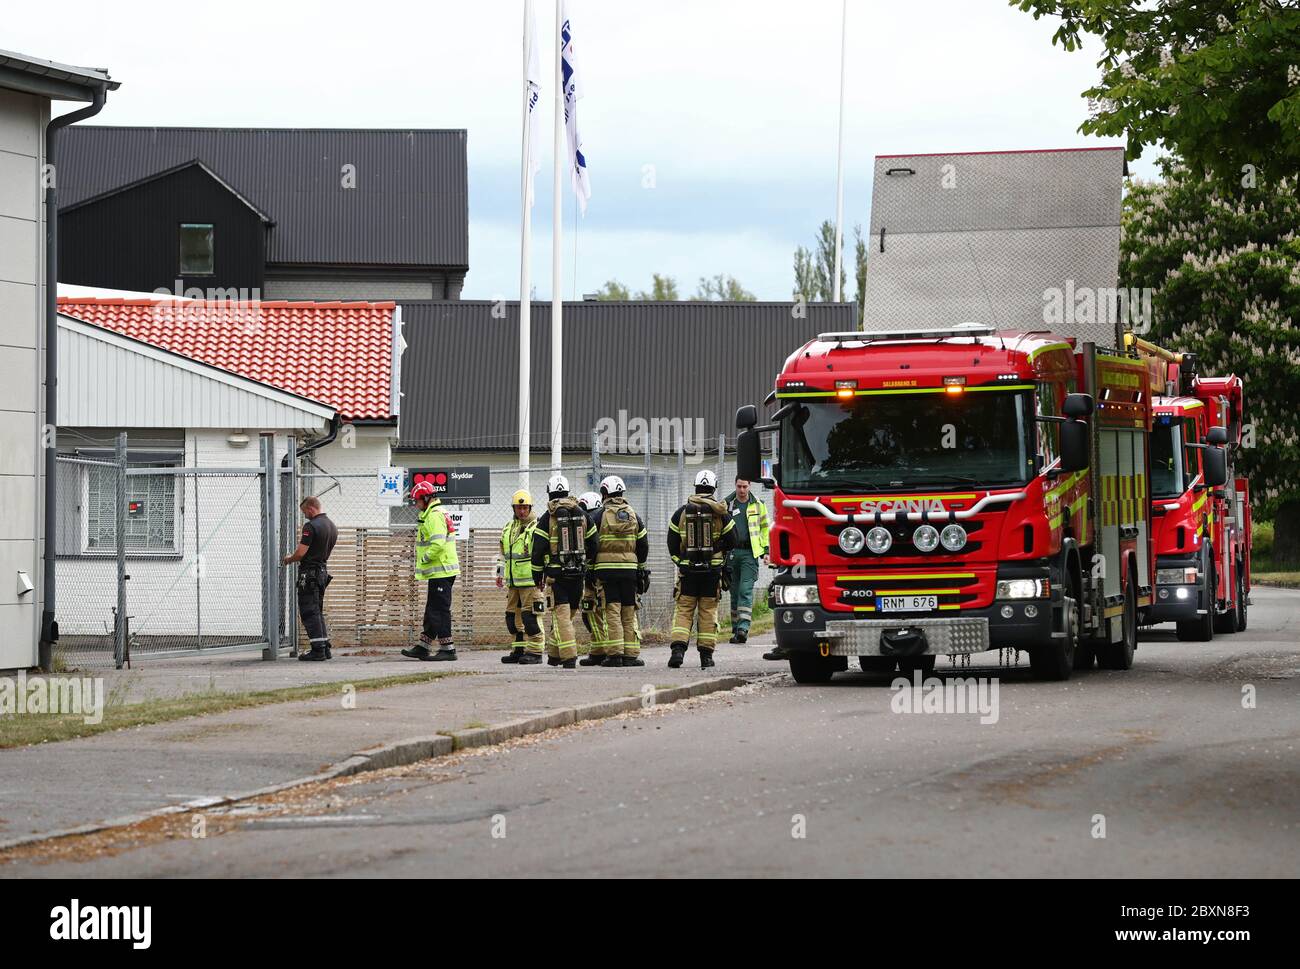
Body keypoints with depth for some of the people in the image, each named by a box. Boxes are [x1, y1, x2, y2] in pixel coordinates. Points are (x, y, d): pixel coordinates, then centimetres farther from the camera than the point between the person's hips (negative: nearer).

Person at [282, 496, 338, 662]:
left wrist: (289, 559, 1)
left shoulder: (311, 526, -17)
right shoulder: (332, 527, 12)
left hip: (309, 572, -9)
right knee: (318, 611, 16)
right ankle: (325, 648, 14)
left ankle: (318, 650, -7)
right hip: (323, 571, 9)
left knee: (309, 612, -4)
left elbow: (301, 553, -20)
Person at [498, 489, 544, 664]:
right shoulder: (508, 528, 17)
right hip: (513, 581, 8)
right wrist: (502, 574, 22)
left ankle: (534, 652, -5)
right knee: (513, 615, 11)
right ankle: (519, 650, 20)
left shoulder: (535, 528, -7)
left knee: (530, 615, -10)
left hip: (530, 580, -8)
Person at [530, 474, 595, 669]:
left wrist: (537, 575, 3)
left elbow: (538, 549, -6)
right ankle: (554, 655, 22)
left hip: (556, 572, -4)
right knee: (568, 613, 14)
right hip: (578, 572, 4)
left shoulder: (547, 517, -5)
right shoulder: (581, 514, 7)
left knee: (561, 615, -5)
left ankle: (569, 657, -14)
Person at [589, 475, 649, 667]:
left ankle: (614, 654, -10)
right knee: (629, 612, 7)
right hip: (629, 569, 3)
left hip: (607, 570, -3)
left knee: (612, 611, -5)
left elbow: (591, 543, -6)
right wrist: (640, 568, 21)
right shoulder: (633, 515, 10)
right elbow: (643, 545, 11)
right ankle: (631, 654, 4)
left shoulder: (601, 515, -2)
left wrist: (590, 566, 4)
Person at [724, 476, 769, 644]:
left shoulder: (758, 504, 6)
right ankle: (736, 630, 12)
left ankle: (743, 627, -20)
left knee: (746, 590, -13)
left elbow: (765, 528, 14)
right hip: (731, 553, 2)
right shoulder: (727, 504, 8)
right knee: (735, 592, 7)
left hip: (750, 552, -2)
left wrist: (766, 550, 7)